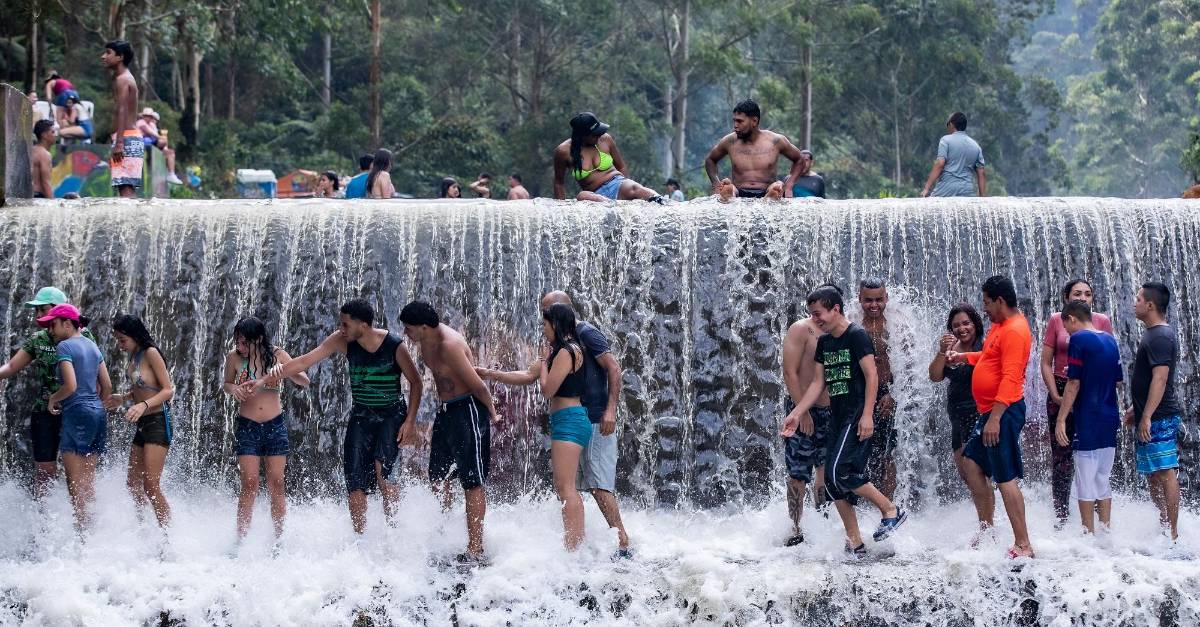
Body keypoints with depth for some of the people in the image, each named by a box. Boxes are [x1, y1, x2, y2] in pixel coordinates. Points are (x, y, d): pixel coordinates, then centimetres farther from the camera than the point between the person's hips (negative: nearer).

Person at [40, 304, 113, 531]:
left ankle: (82, 531, -9)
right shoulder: (92, 346, 15)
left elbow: (70, 386, -18)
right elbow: (107, 387, 14)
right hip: (98, 413, 8)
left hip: (77, 413, -8)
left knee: (75, 480, -5)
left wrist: (53, 399, -2)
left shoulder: (64, 346, -8)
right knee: (88, 478, 11)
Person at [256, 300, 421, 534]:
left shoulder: (394, 345, -18)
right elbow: (305, 361, -6)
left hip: (392, 415, -4)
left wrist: (410, 421, -12)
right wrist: (264, 380, -9)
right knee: (355, 483, -4)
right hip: (361, 416, 4)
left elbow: (415, 382, -6)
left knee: (380, 471, -26)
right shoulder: (342, 341, -8)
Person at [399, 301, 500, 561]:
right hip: (445, 411, 10)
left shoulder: (449, 345, -25)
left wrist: (492, 412, -6)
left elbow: (478, 385, -20)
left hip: (468, 410, -10)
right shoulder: (426, 341, 4)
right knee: (438, 479, 11)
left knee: (472, 482, -7)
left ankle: (475, 549, -5)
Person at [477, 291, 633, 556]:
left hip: (597, 422, -9)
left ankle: (623, 545, -17)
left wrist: (611, 409, -22)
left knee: (599, 486, -15)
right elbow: (530, 375, 19)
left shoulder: (586, 333, -8)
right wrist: (492, 375, 11)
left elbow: (614, 368, -14)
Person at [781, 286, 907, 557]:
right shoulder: (823, 342, 16)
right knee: (832, 482, 4)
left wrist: (867, 415, -20)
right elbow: (818, 383, 18)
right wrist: (797, 413, 10)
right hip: (838, 417, 9)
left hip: (857, 417, -9)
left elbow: (872, 377, -12)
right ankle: (855, 544, 8)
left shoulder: (856, 336, -8)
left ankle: (891, 510, -7)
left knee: (841, 472, -20)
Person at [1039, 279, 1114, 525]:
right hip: (1061, 395, 0)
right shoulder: (1056, 321, 2)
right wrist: (1055, 396, -7)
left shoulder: (1102, 321, 3)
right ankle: (1061, 517, 9)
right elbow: (1046, 363, 1)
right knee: (1061, 457, 3)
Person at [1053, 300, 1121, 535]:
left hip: (1087, 421, -7)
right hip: (1110, 420, 7)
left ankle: (1089, 536, 0)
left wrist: (1061, 419, -13)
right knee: (1103, 480, 13)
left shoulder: (1078, 339, -10)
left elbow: (1074, 383, -14)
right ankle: (1106, 532, 15)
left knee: (1086, 482, -1)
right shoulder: (1110, 340, 11)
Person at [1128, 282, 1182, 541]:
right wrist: (1136, 410, 26)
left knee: (1165, 472, -10)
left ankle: (1171, 534, -12)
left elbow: (1160, 378, -22)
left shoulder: (1160, 336, -15)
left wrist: (1147, 417, -25)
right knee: (1154, 475, 14)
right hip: (1150, 416, 11)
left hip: (1159, 417, -11)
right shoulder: (1153, 334, 18)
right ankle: (1162, 527, 21)